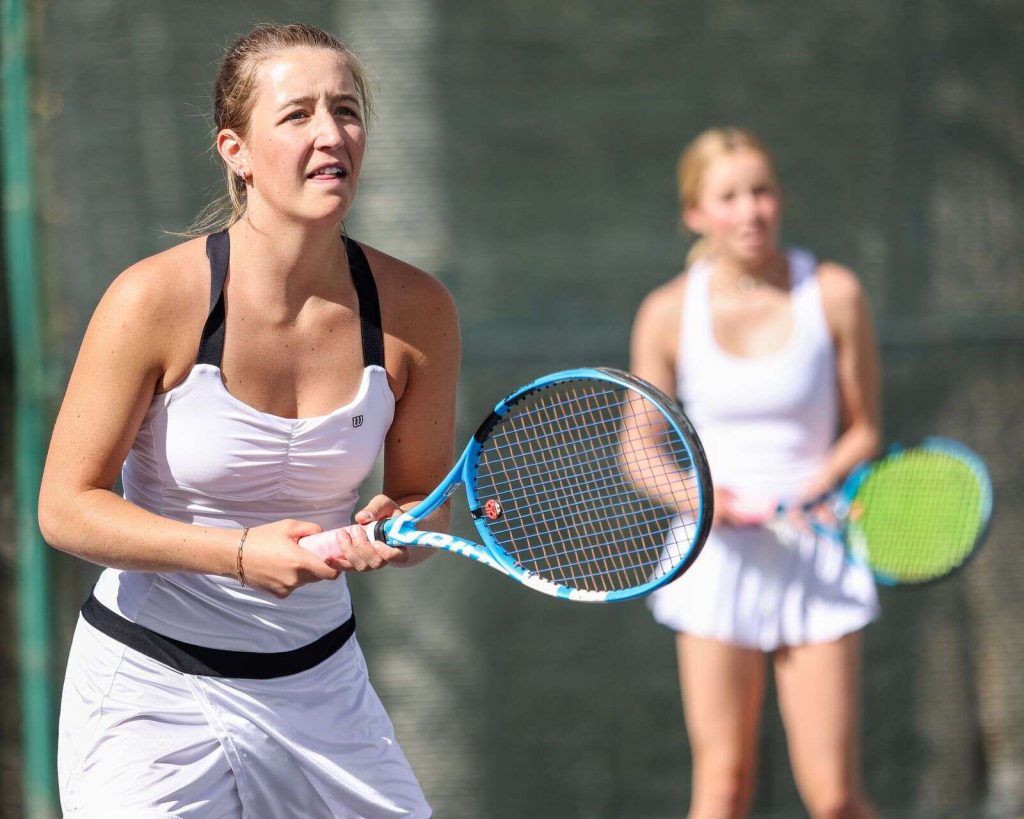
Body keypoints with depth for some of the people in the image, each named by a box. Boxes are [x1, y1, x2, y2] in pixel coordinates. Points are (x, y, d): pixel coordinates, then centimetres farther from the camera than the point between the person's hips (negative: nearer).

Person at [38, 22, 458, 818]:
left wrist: (389, 531, -19)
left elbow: (426, 500, 6)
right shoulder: (156, 299, -18)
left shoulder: (415, 310, -8)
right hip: (148, 687, -4)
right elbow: (67, 506, -14)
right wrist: (242, 554, -25)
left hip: (319, 685, 4)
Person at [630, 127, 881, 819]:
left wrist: (816, 486, -15)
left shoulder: (833, 295, -3)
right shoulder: (669, 313, -2)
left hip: (817, 558, 0)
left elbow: (864, 429, 4)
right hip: (717, 555, 1)